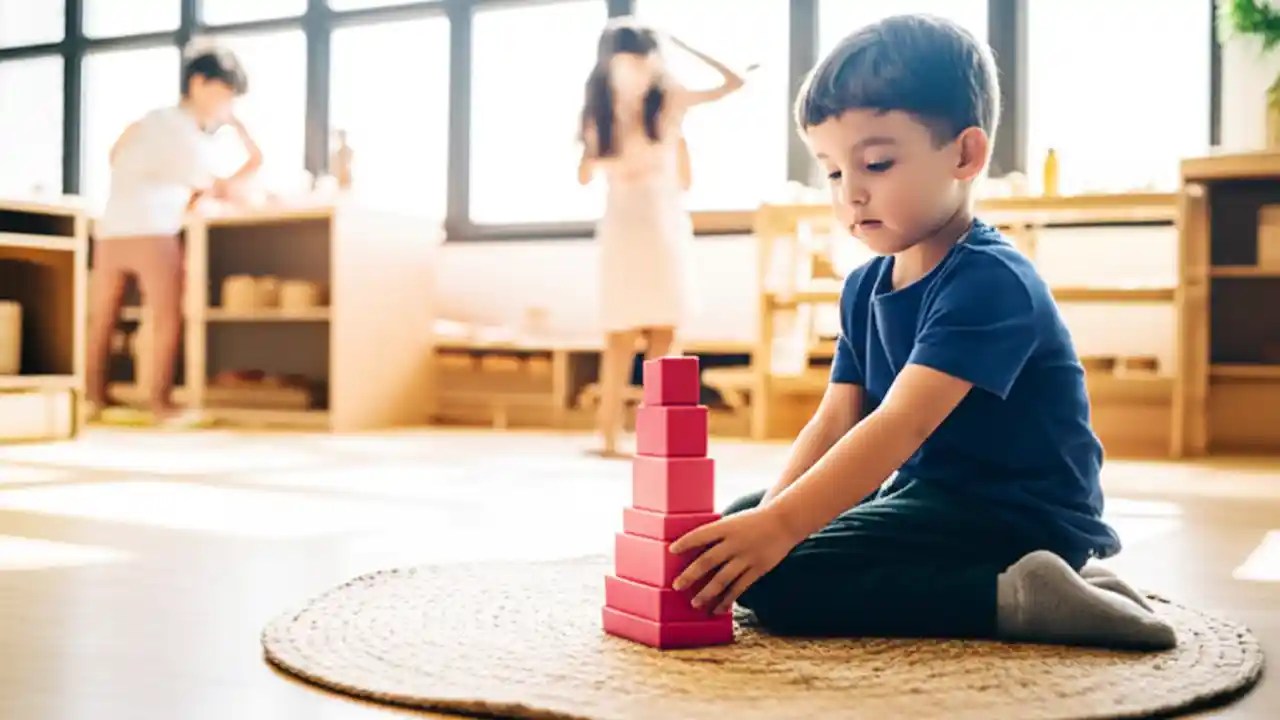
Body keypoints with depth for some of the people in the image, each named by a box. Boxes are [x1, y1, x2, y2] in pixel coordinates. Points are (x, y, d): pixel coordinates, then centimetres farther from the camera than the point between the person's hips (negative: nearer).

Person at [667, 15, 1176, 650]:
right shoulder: (864, 288, 8)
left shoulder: (989, 281, -20)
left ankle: (1018, 598, -20)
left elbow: (900, 426, -30)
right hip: (931, 497, 10)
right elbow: (834, 422, 4)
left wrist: (782, 525, -37)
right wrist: (767, 515, -12)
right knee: (735, 523, 12)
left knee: (779, 580, -23)